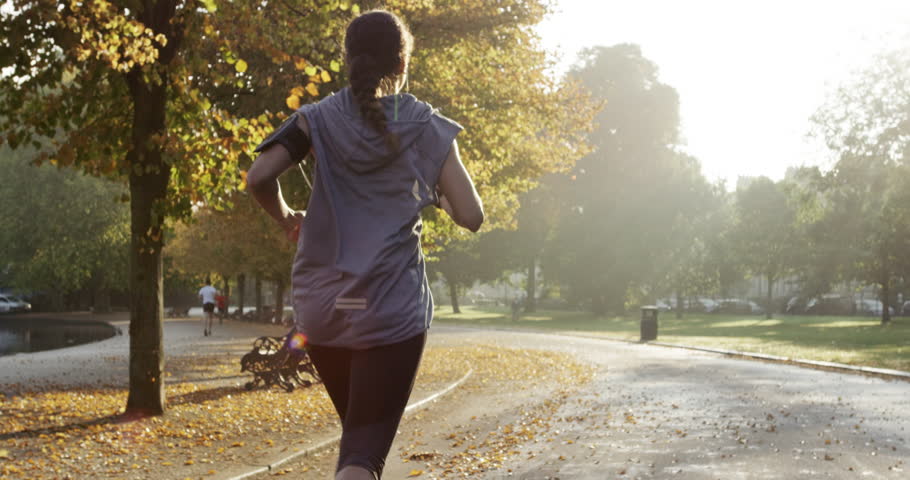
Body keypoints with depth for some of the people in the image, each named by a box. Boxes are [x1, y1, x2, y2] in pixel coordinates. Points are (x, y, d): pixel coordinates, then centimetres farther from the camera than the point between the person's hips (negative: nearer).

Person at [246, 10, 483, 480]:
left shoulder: (319, 119, 2)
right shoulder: (427, 127, 0)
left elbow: (258, 177, -11)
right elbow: (470, 216, -4)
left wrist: (285, 217, 8)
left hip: (322, 309, 3)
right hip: (393, 310, -3)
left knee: (357, 428, 24)